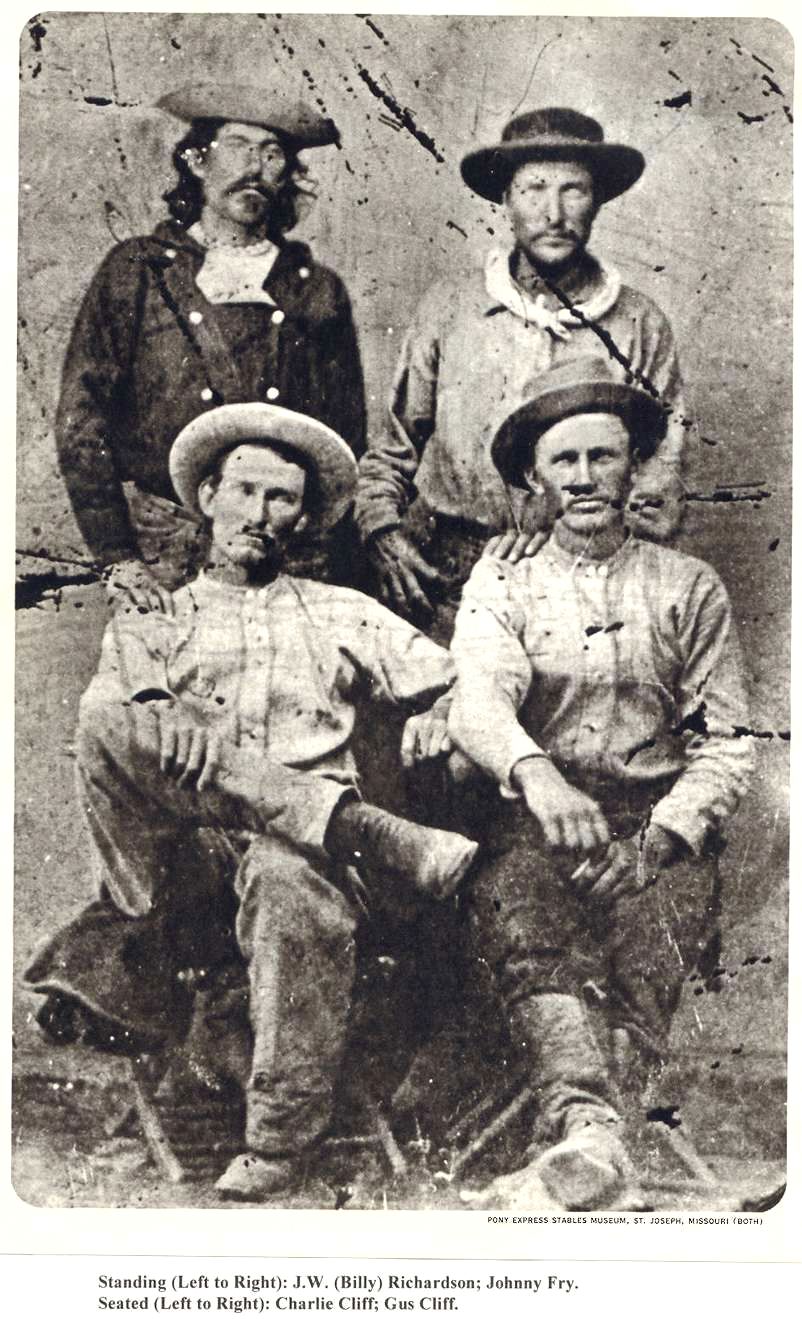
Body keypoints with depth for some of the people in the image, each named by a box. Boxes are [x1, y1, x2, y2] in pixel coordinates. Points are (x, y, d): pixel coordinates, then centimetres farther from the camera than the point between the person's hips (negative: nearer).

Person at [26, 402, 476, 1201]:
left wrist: (442, 716, -5)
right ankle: (372, 836, -33)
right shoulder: (150, 622, 24)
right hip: (185, 851, 1)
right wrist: (170, 728, -21)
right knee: (107, 719, -27)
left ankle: (280, 1142, -31)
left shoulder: (343, 614, 26)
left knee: (286, 874, -38)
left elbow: (463, 685, 20)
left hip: (305, 837, -1)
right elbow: (109, 708, 3)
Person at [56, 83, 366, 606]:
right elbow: (81, 416, 2)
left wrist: (337, 580, 5)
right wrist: (116, 557, -7)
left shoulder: (319, 289, 12)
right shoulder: (136, 269, 8)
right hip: (160, 558, -1)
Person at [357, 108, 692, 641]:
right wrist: (382, 531, 0)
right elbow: (392, 450, 16)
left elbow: (660, 496, 4)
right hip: (447, 592, 1)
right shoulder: (448, 307, 8)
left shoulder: (641, 326, 5)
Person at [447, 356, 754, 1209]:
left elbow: (727, 745, 8)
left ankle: (560, 1152, -36)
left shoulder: (688, 587, 16)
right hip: (537, 823, 0)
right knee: (516, 919, -33)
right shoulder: (500, 585, 14)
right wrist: (535, 773, -32)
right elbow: (478, 704, -8)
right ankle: (588, 1127, -46)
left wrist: (658, 837, -12)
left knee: (658, 928, -32)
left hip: (660, 827, 1)